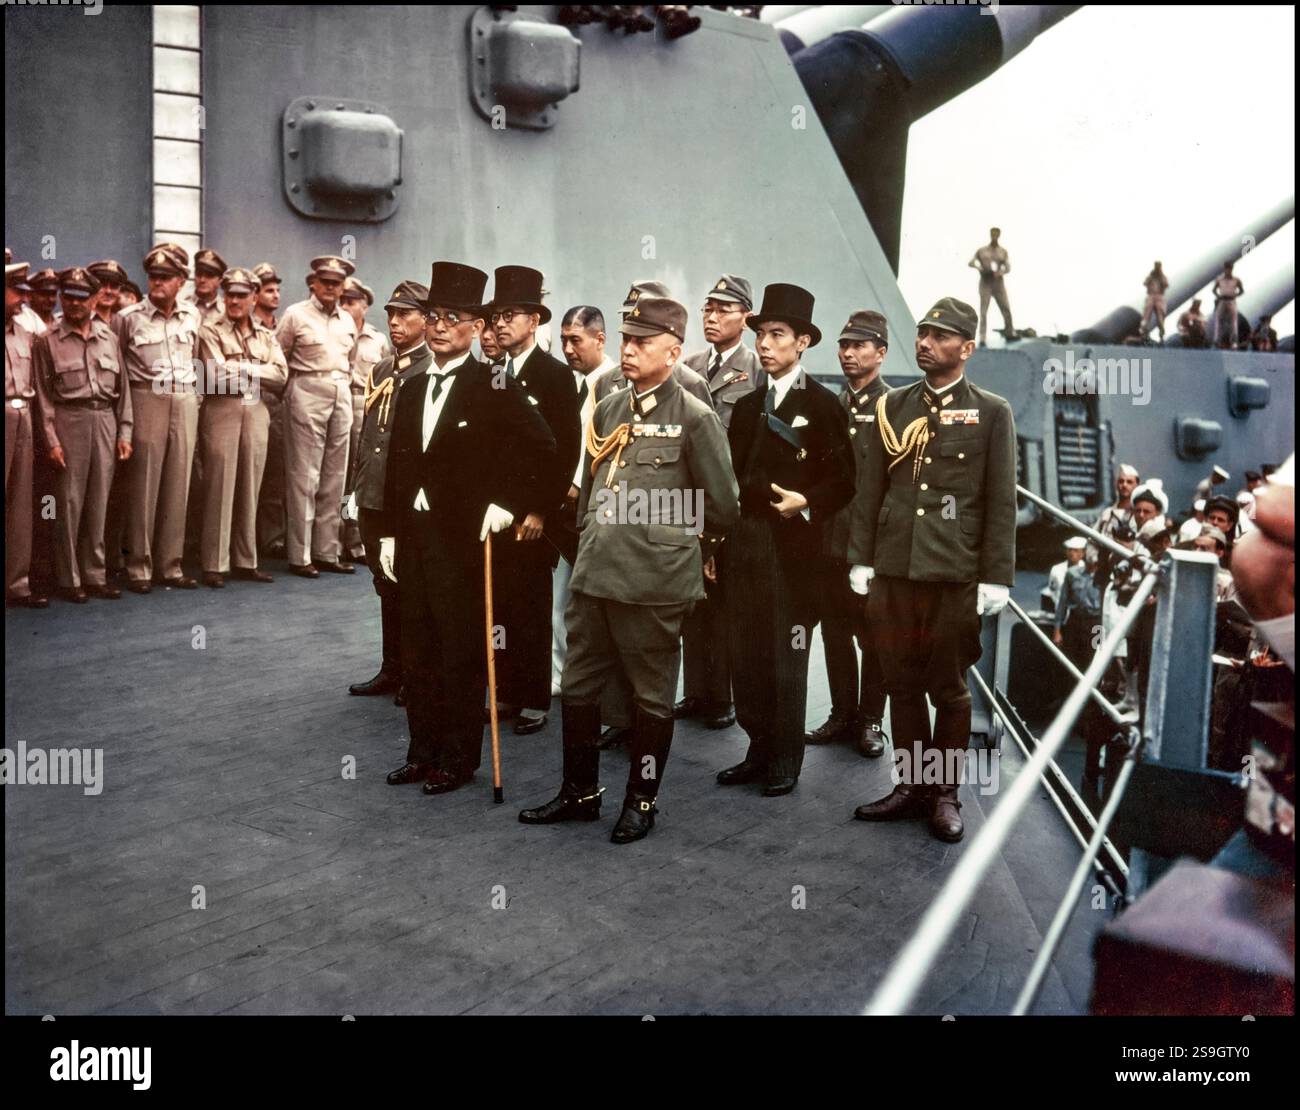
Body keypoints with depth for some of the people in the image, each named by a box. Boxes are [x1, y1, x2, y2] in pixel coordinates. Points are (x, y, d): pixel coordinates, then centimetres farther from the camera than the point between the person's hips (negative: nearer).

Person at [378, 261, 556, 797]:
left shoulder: (494, 386, -7)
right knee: (417, 652, 12)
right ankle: (423, 751, 25)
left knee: (461, 654, 2)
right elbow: (395, 465, 13)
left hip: (464, 537, -6)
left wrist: (508, 504, -13)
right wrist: (389, 534, 11)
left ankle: (459, 758, 14)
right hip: (412, 536, 6)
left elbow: (543, 451, -9)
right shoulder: (409, 385, 11)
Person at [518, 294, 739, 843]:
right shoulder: (606, 411, 12)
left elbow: (722, 508, -4)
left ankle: (642, 800, 24)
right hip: (593, 573, 7)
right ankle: (580, 791, 30)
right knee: (577, 687, 14)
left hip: (653, 583, -6)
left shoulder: (696, 418, -8)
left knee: (652, 695, 8)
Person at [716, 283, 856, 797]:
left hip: (791, 547, -5)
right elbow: (731, 477, 15)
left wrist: (807, 503, -20)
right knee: (745, 654, 7)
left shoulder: (822, 403, -3)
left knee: (786, 657, 2)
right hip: (743, 547, 5)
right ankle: (759, 750, 21)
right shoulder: (747, 405, 14)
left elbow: (843, 481, -4)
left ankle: (786, 760, 15)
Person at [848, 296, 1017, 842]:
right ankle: (911, 785, 23)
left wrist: (995, 578, -5)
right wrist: (861, 560, 6)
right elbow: (871, 488, 10)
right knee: (902, 684, 10)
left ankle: (946, 793, 21)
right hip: (893, 571, 3)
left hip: (955, 575, -3)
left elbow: (1001, 503, -1)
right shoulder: (893, 405, 10)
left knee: (950, 689, 7)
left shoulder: (991, 413, 1)